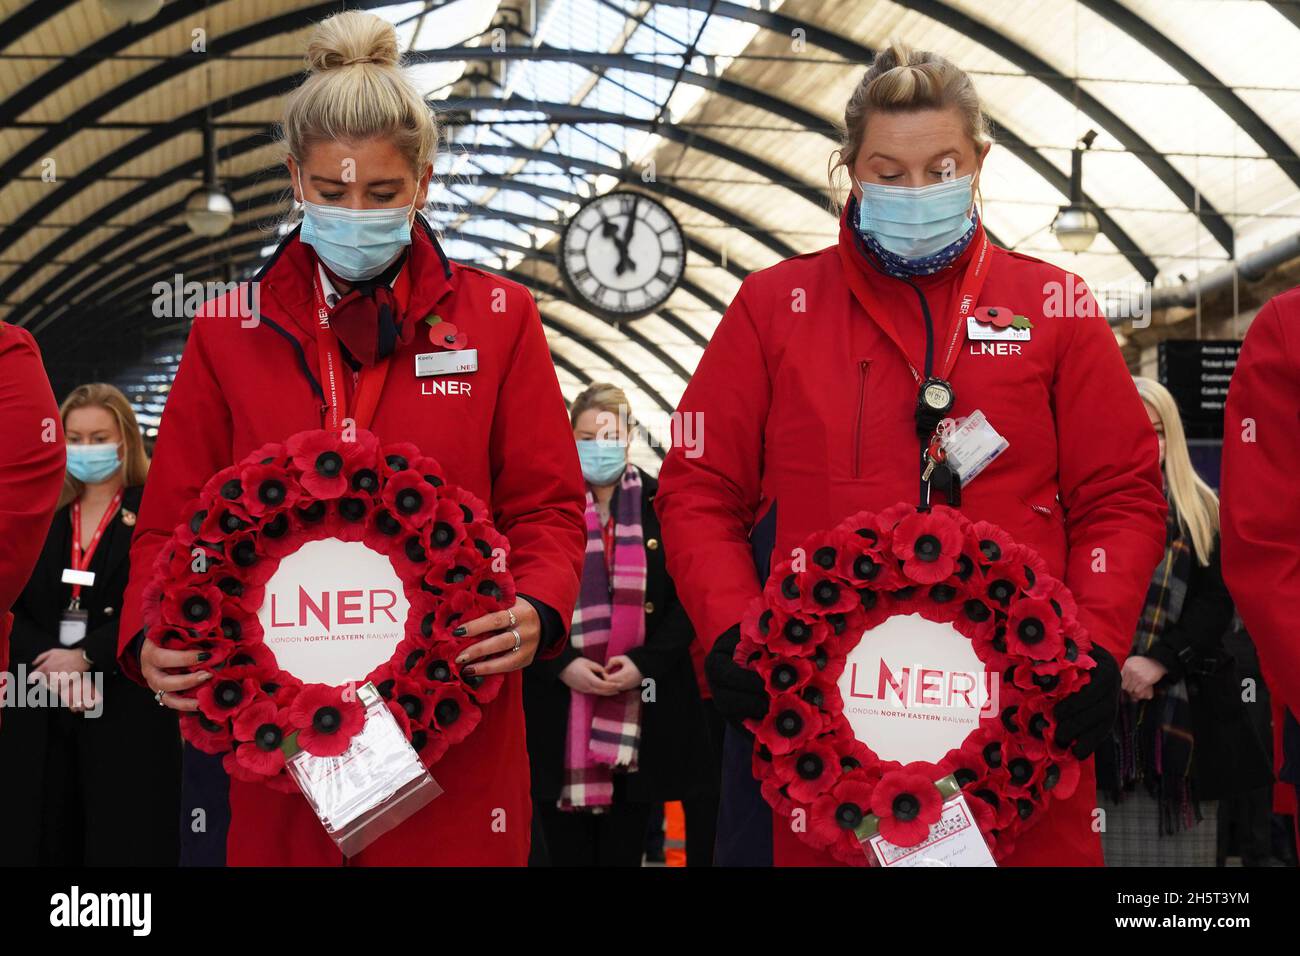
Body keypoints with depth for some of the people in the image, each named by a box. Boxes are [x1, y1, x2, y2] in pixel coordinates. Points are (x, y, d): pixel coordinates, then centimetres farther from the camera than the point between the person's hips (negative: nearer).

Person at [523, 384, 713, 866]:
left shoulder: (660, 506, 5)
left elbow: (687, 600, 3)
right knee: (566, 848, 3)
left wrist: (643, 662, -11)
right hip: (558, 711, 0)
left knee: (624, 847, 6)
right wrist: (561, 663, -12)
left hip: (639, 709, 0)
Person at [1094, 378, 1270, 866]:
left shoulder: (1200, 510, 11)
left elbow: (1217, 601, 2)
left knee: (1183, 843, 1)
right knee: (1104, 842, -3)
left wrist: (1160, 661, -11)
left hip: (1185, 706, 1)